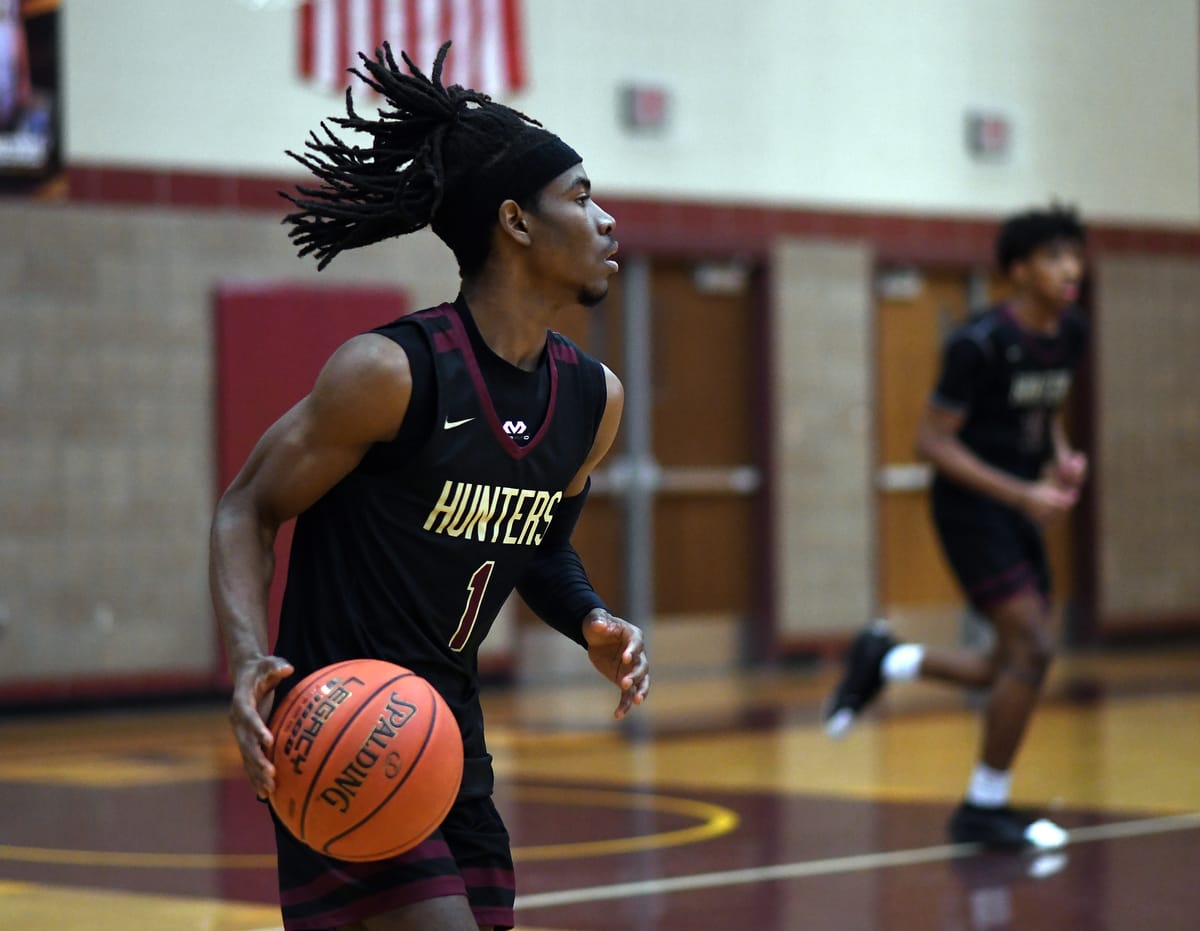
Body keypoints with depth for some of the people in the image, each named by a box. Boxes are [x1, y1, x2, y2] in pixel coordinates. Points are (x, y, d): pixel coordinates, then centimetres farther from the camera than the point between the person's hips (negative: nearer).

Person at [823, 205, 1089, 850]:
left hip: (1019, 510, 8)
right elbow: (934, 440, -19)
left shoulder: (1071, 334, 4)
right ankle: (984, 809, -1)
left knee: (1015, 669, 8)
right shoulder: (980, 343, -20)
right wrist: (1023, 495, -24)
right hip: (971, 506, -8)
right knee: (1032, 650, -14)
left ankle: (886, 661, 28)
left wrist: (1062, 457, -1)